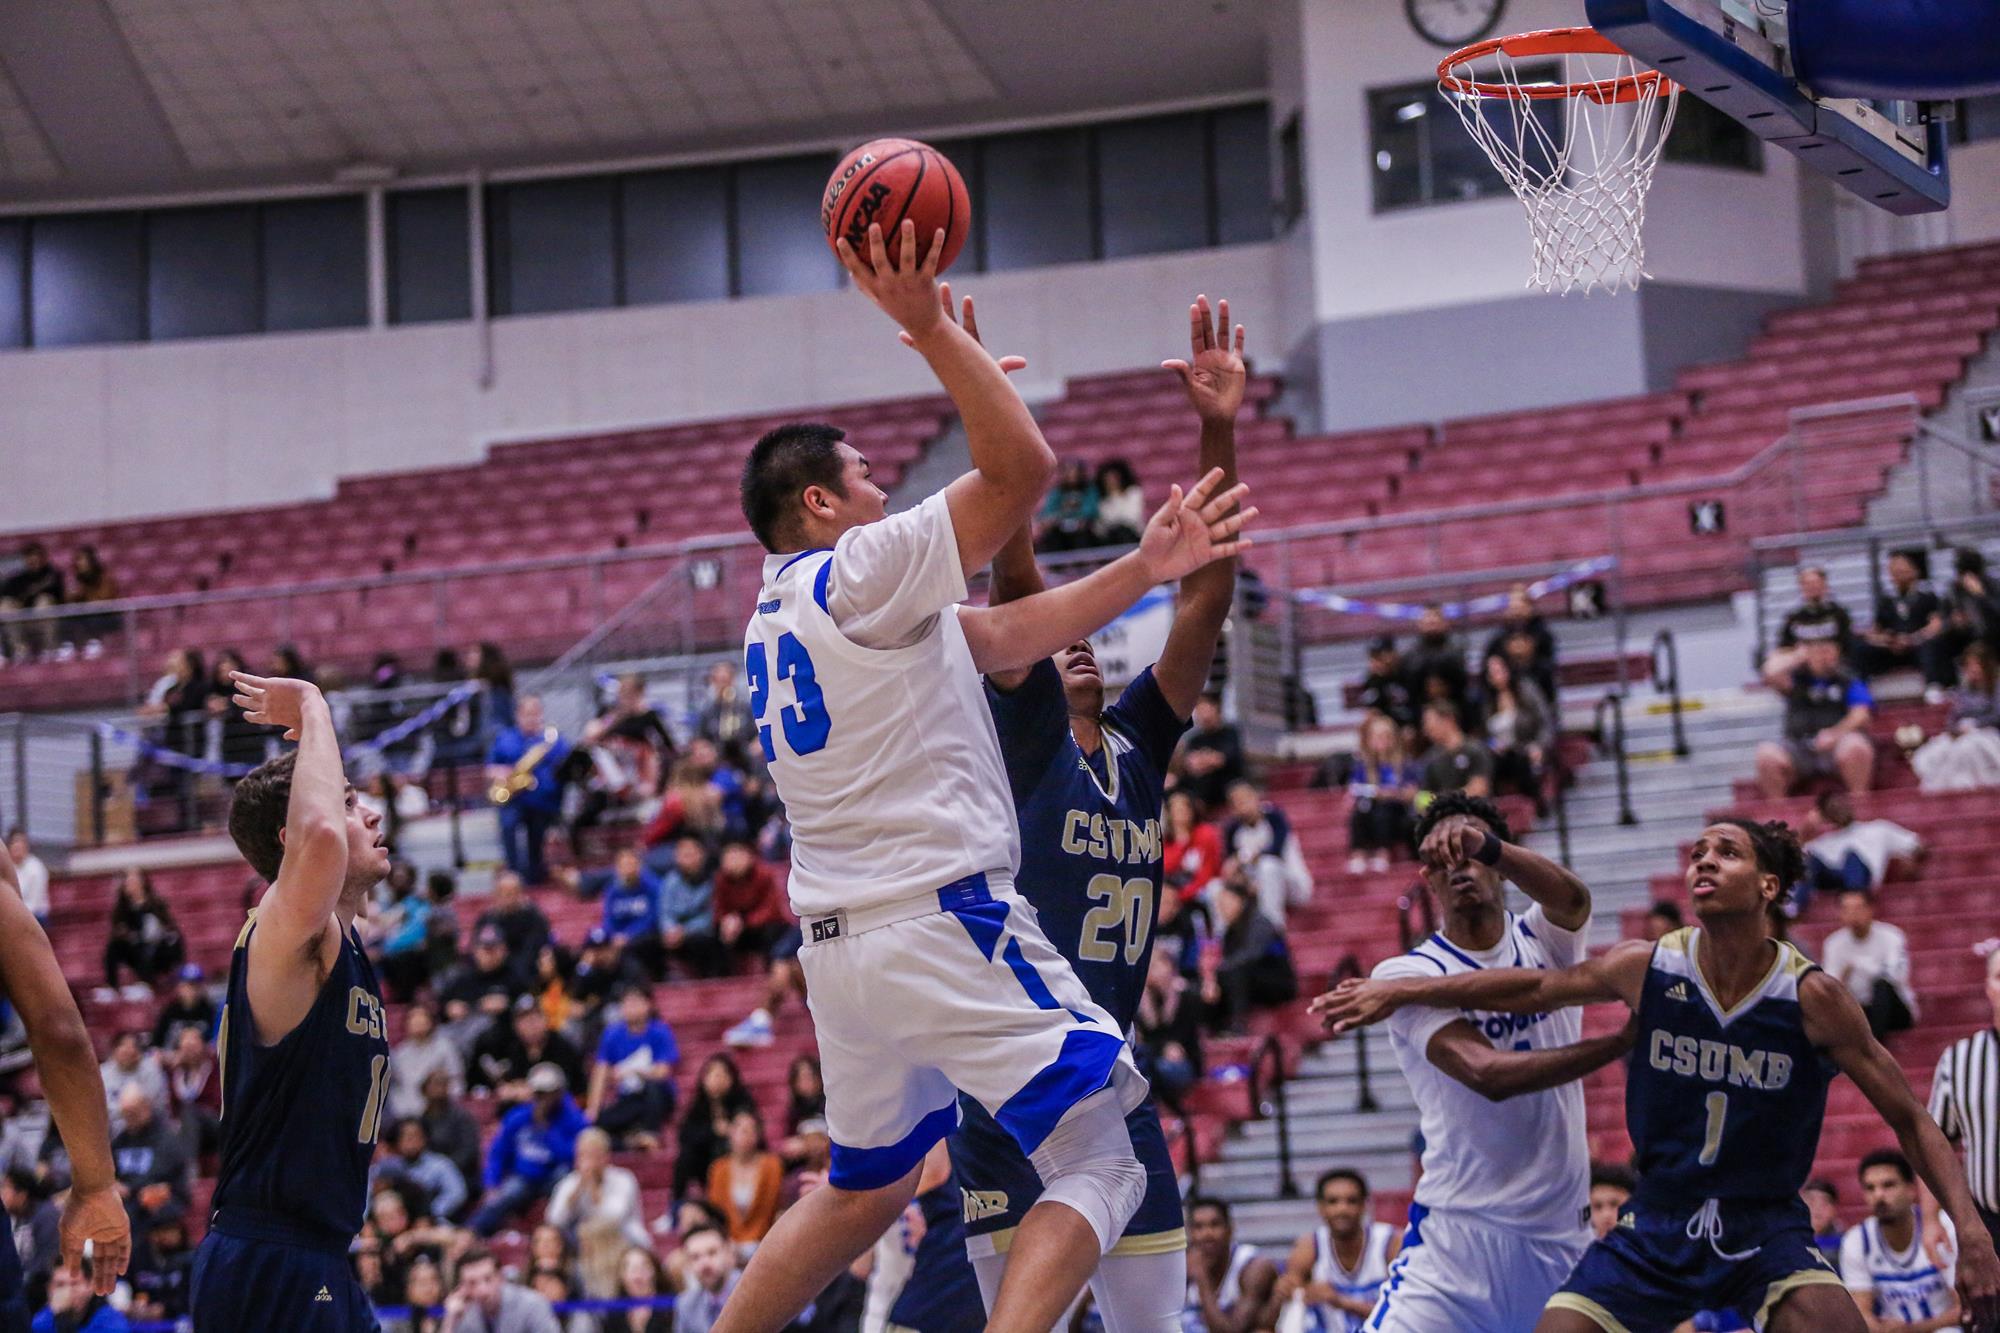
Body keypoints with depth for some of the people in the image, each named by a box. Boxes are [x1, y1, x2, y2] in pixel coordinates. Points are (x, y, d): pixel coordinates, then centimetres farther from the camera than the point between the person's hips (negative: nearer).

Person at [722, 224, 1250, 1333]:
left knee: (862, 1190, 25)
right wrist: (931, 326, -15)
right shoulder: (857, 574, -9)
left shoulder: (776, 616, 19)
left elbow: (1005, 638, 18)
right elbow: (1023, 466, -18)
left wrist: (1143, 570, 14)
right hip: (941, 921, -9)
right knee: (1097, 1166, -7)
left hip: (839, 942, 9)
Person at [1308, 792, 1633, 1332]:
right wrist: (1624, 1040, -20)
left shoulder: (1543, 940, 6)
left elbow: (1572, 898, -19)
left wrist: (1487, 844, -38)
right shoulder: (1408, 974, -6)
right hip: (1458, 1234, -4)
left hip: (1563, 1237, 4)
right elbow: (1489, 1074, -20)